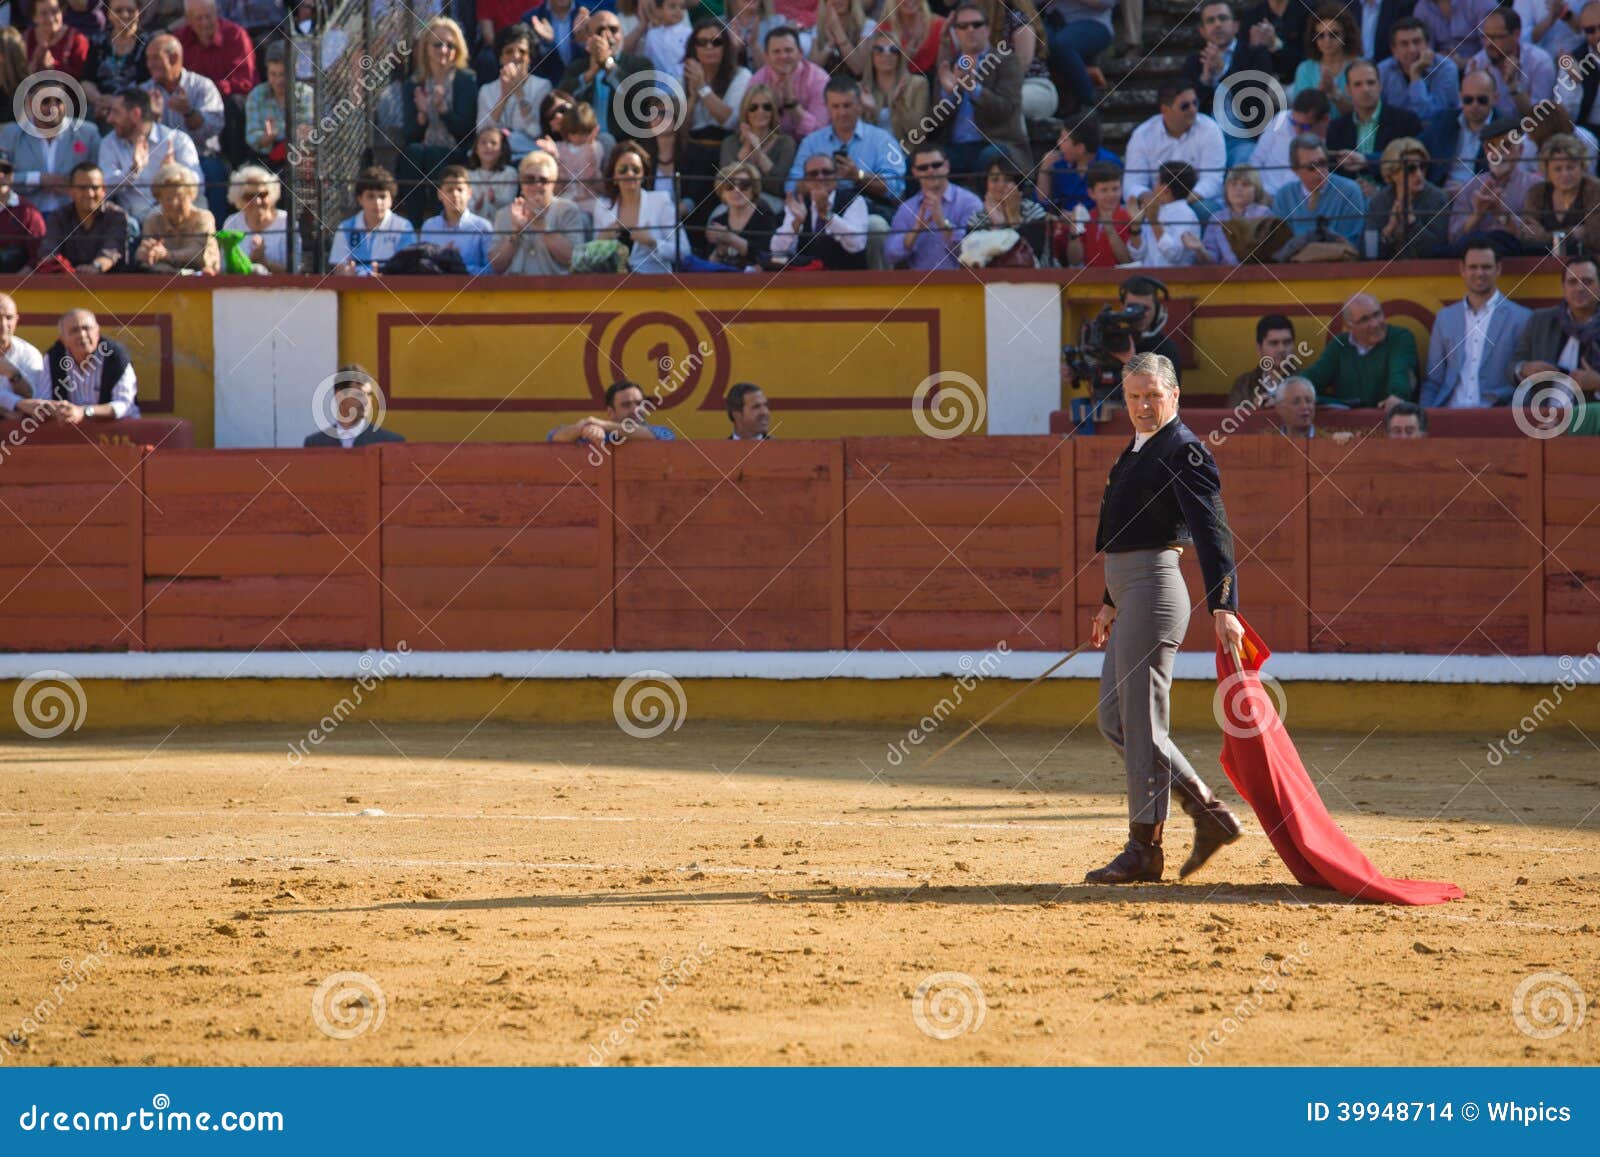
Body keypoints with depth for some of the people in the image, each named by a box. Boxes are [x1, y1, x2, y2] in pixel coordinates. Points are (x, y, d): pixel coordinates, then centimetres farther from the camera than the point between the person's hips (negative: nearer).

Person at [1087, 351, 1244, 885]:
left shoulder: (1183, 451, -11)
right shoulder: (1138, 450, 19)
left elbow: (1213, 531, -21)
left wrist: (1223, 607, -30)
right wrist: (1111, 602, 31)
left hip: (1154, 589, -10)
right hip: (1130, 593, 10)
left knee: (1141, 722, -7)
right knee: (1114, 719, 11)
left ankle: (1144, 850, -1)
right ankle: (1209, 813, 13)